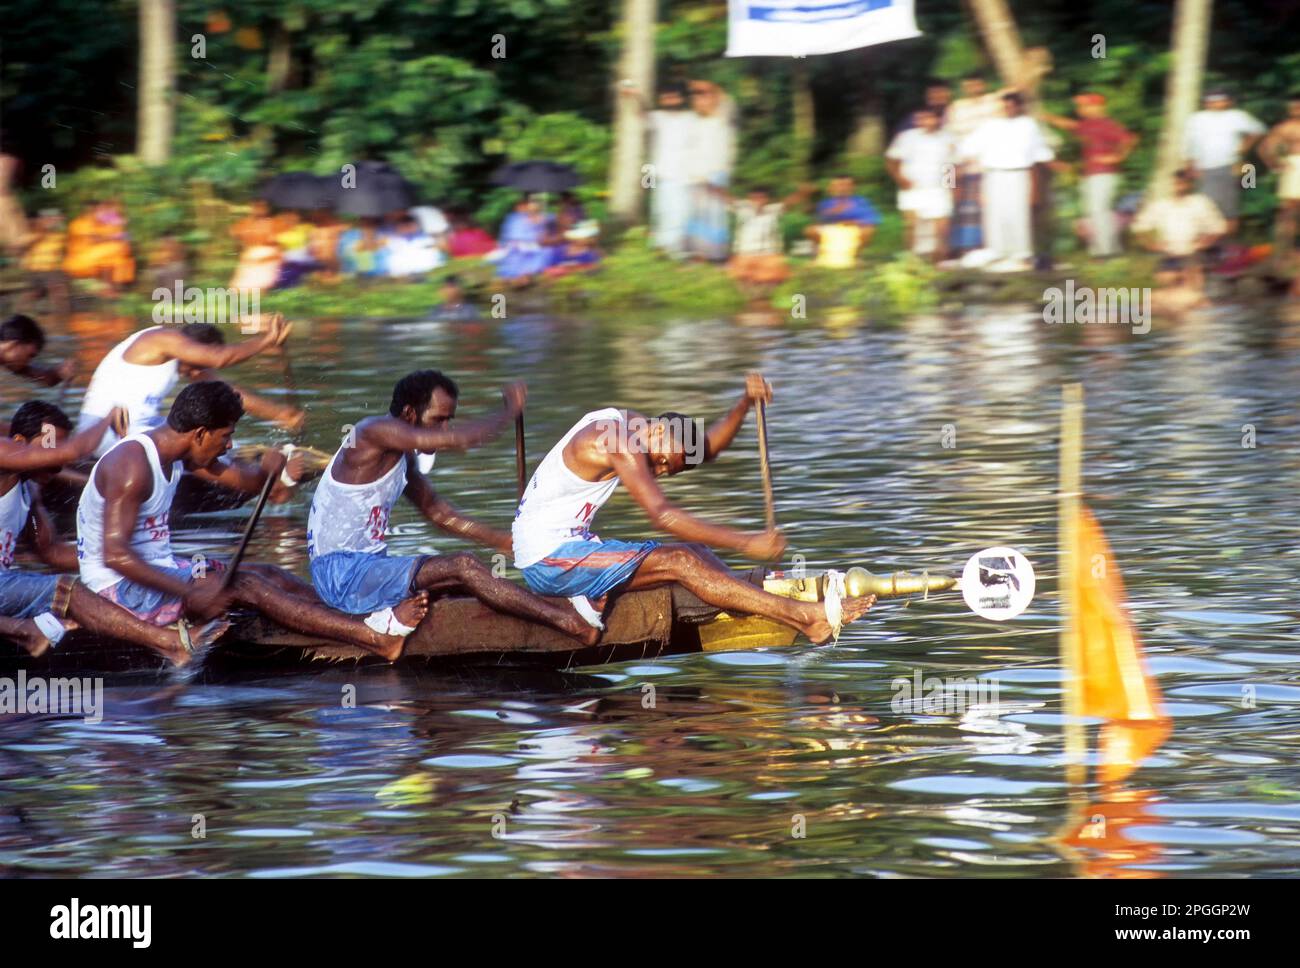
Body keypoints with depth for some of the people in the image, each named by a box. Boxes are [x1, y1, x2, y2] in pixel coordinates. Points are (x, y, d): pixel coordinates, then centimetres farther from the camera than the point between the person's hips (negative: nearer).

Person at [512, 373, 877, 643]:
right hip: (547, 560, -10)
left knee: (694, 553, -2)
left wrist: (745, 403, -2)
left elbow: (705, 448, 15)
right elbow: (662, 515, -26)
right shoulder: (617, 441, -18)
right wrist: (746, 543, -29)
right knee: (680, 562, -21)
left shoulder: (625, 422, 13)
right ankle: (805, 615, -28)